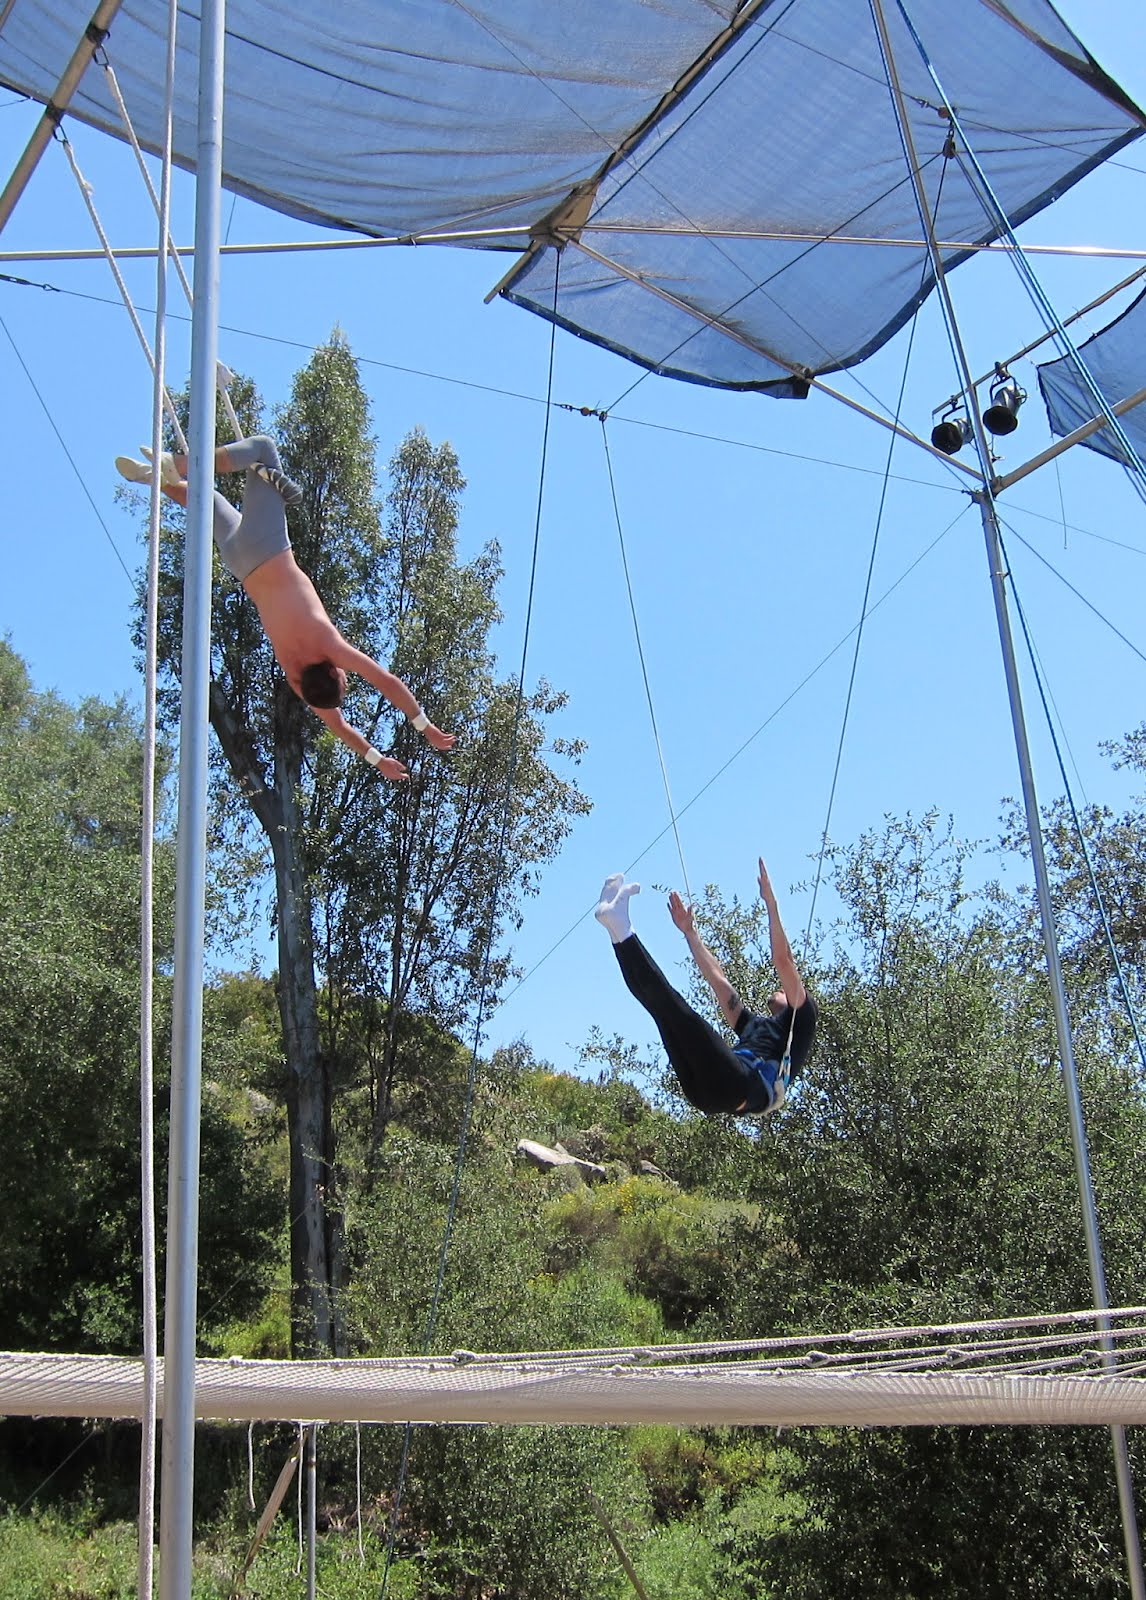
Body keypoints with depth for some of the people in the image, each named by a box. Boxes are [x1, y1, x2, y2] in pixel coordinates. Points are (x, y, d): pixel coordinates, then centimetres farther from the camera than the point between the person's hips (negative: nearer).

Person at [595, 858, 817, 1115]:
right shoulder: (752, 1023, 41)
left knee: (683, 1015, -24)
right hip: (704, 1089, 7)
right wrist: (690, 932, 41)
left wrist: (770, 902, 6)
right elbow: (717, 978, 42)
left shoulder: (799, 1019, 23)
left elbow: (783, 959, 9)